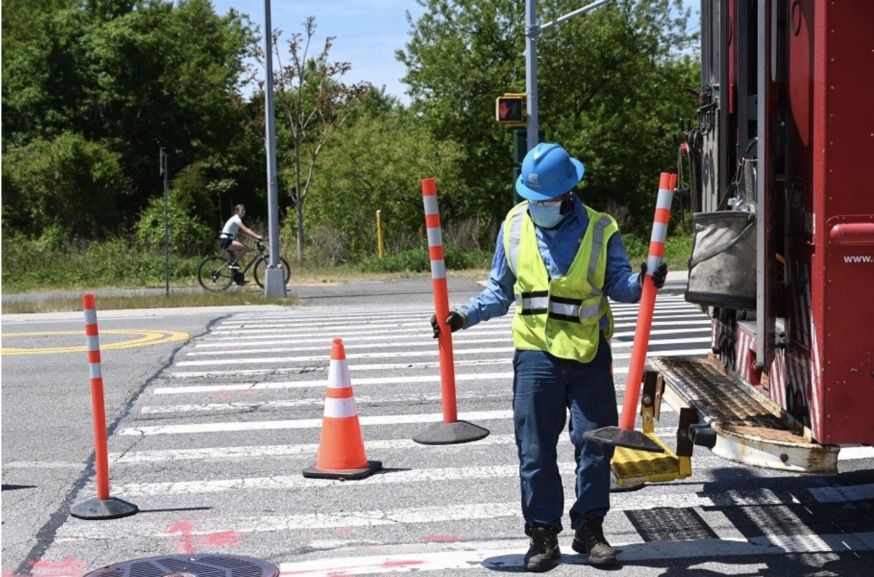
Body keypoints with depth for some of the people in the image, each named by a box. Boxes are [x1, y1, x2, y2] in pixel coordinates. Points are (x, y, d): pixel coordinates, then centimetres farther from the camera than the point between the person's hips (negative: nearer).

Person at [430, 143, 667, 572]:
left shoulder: (599, 230, -2)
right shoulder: (514, 227, 4)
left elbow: (617, 282, -5)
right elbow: (500, 292, 10)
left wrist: (642, 284, -26)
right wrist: (464, 316, -3)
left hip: (590, 353, -1)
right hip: (537, 354, 1)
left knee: (594, 442, 4)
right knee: (535, 448, 2)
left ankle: (589, 527, 18)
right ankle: (543, 533, 12)